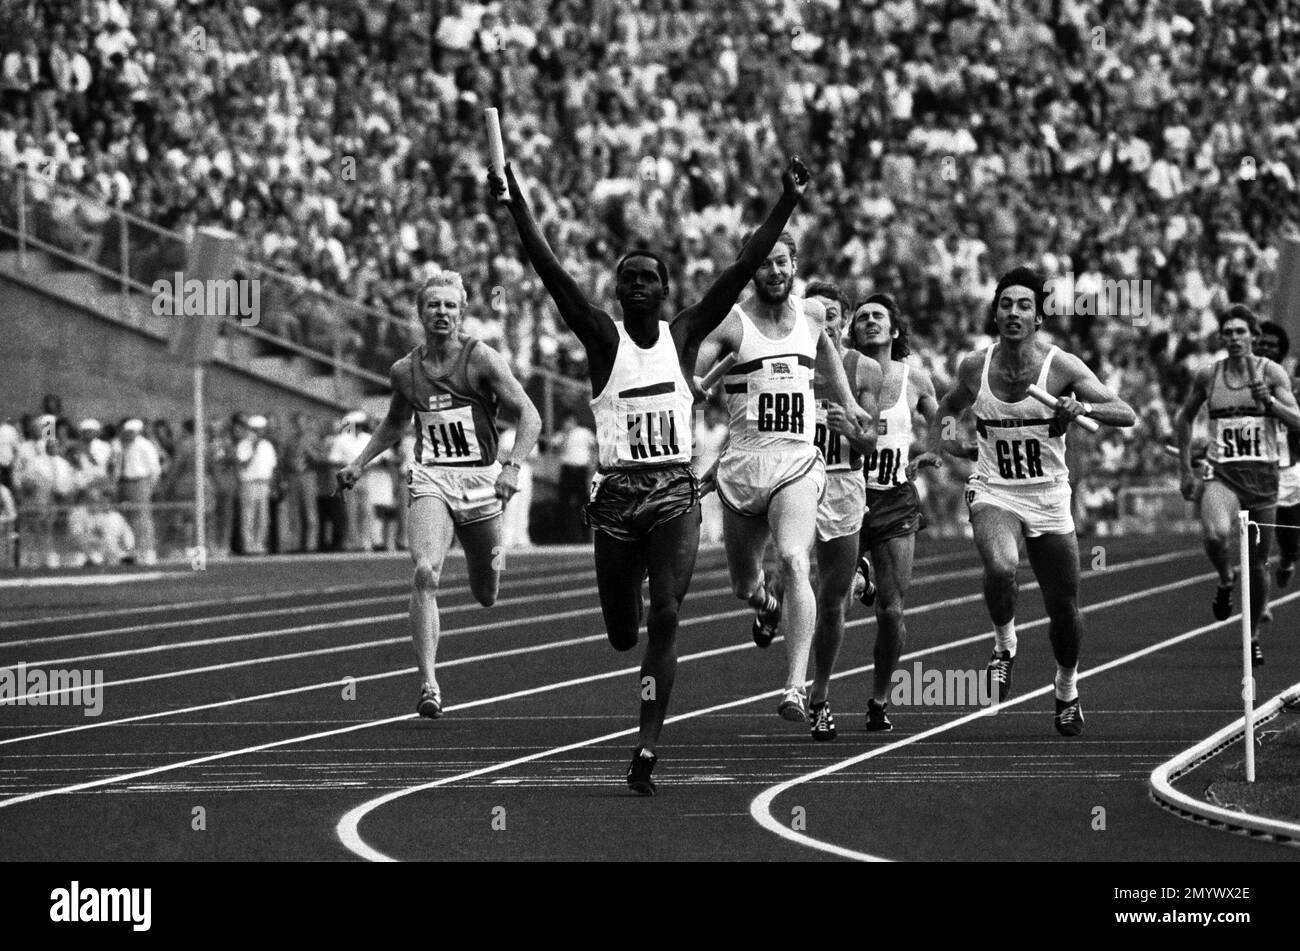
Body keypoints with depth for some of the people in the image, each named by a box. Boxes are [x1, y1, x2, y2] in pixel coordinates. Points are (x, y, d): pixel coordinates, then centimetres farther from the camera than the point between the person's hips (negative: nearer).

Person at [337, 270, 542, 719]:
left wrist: (512, 466, -24)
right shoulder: (404, 371, 6)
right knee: (425, 574, -24)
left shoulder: (481, 359, -6)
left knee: (487, 597, 11)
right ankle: (429, 686, -26)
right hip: (431, 480, 1)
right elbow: (393, 425, 26)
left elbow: (530, 417, -9)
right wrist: (359, 464, 15)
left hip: (480, 480, -1)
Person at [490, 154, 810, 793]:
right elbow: (553, 275, -9)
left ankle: (646, 750, -14)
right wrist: (516, 207, -19)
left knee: (664, 616, -15)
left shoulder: (683, 336, 5)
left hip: (676, 494, 0)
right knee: (622, 635, 7)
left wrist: (787, 203, -8)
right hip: (617, 494, 0)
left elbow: (742, 270, 0)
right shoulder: (603, 339, 1)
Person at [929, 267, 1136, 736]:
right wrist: (935, 445, 2)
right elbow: (950, 405, 19)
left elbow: (1126, 414, -15)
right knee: (1000, 567, -32)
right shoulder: (975, 367, -3)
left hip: (1048, 498, 0)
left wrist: (1085, 406, -34)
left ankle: (1067, 691, 36)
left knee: (1064, 609, 8)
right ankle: (1004, 644, -3)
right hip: (993, 493, 0)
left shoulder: (1062, 367, -11)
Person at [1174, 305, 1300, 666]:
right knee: (1216, 534, -31)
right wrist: (1186, 469, 14)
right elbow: (1184, 418, 18)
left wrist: (1269, 401, -23)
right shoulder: (1207, 376, 4)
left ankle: (1253, 635, 26)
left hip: (1262, 474, 0)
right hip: (1221, 473, 0)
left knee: (1257, 562, 6)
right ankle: (1225, 580, 1)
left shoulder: (1271, 372, 0)